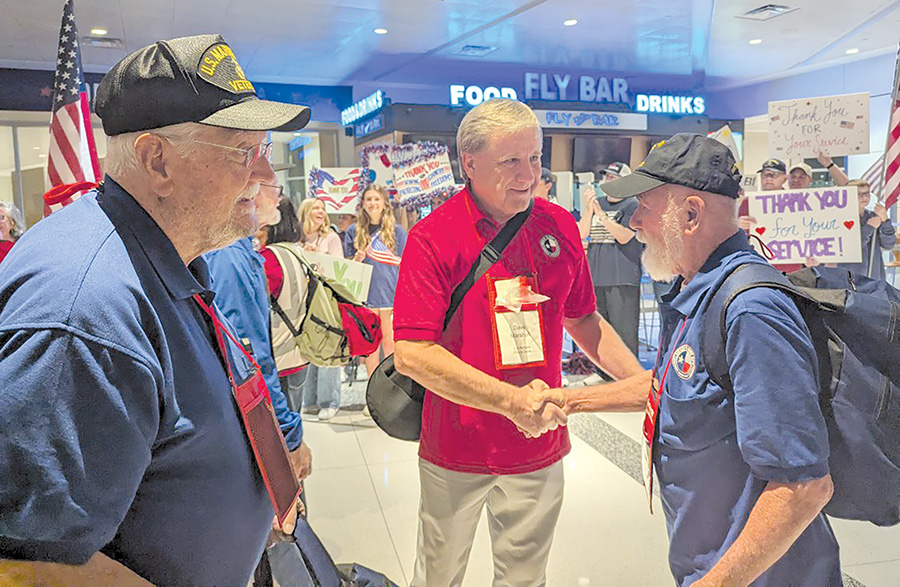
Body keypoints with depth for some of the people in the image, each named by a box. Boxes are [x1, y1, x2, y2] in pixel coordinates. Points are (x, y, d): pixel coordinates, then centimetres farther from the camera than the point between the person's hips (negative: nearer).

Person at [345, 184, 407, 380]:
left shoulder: (397, 231, 5)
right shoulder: (354, 231, 8)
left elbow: (403, 265, 6)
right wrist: (357, 260, -10)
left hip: (391, 294, -1)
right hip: (364, 296, 1)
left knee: (390, 342, 3)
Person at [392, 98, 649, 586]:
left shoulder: (559, 226, -1)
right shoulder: (433, 237, -15)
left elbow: (582, 319, 12)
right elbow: (411, 354, -21)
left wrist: (640, 380, -1)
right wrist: (513, 400, -28)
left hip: (539, 449, 3)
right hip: (455, 449, -3)